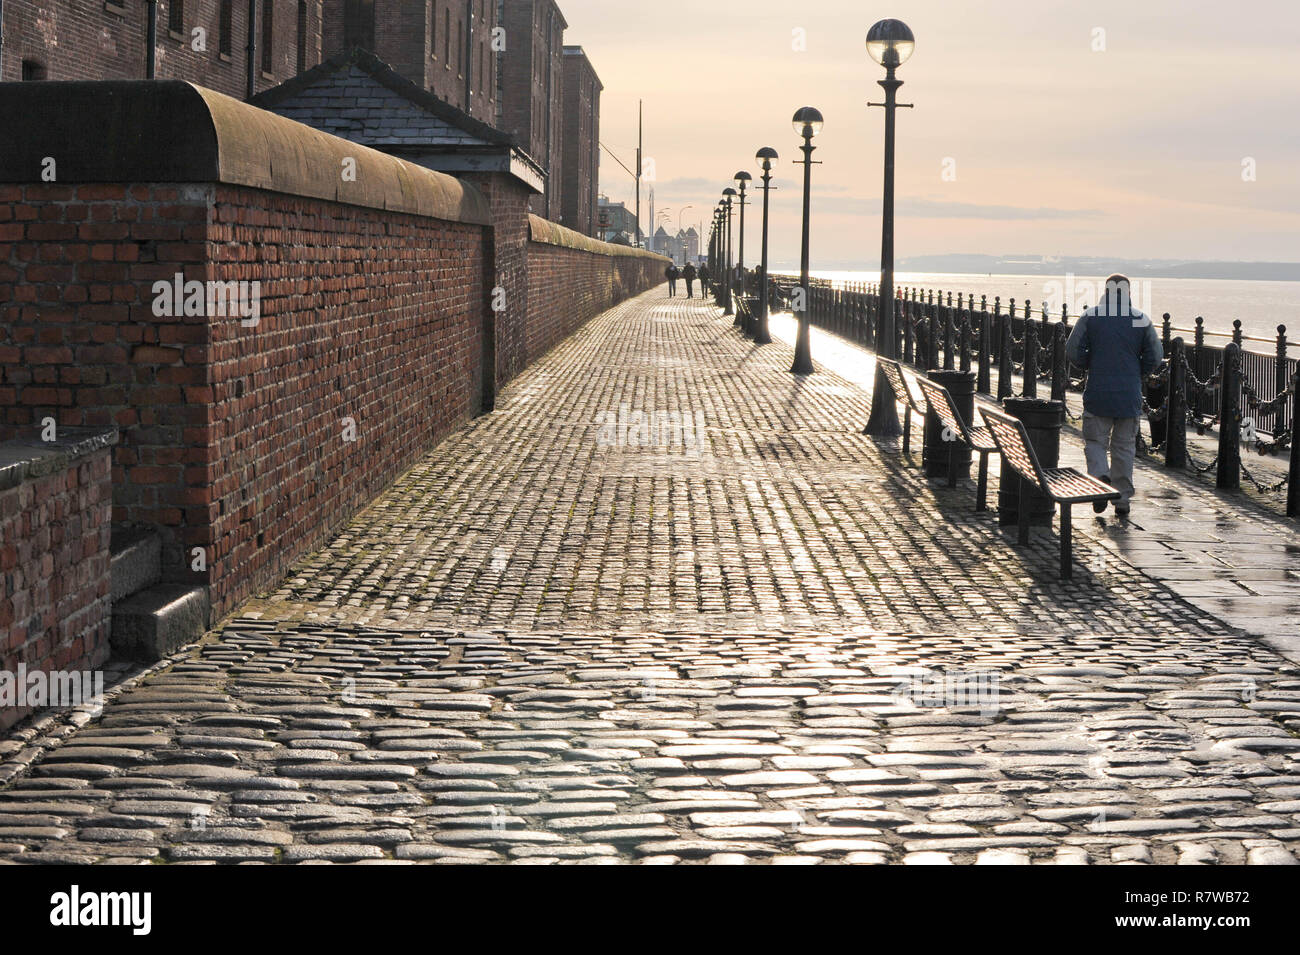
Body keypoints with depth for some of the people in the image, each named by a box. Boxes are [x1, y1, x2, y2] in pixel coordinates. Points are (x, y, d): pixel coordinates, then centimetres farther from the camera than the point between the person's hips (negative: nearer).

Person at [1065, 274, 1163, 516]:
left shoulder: (1090, 317, -3)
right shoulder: (1142, 321, 0)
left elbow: (1073, 351, -5)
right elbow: (1155, 356, -1)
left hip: (1097, 394, -1)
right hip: (1130, 396, 1)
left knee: (1095, 441, 9)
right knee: (1124, 446, 11)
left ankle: (1100, 475, -18)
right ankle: (1122, 498, 13)